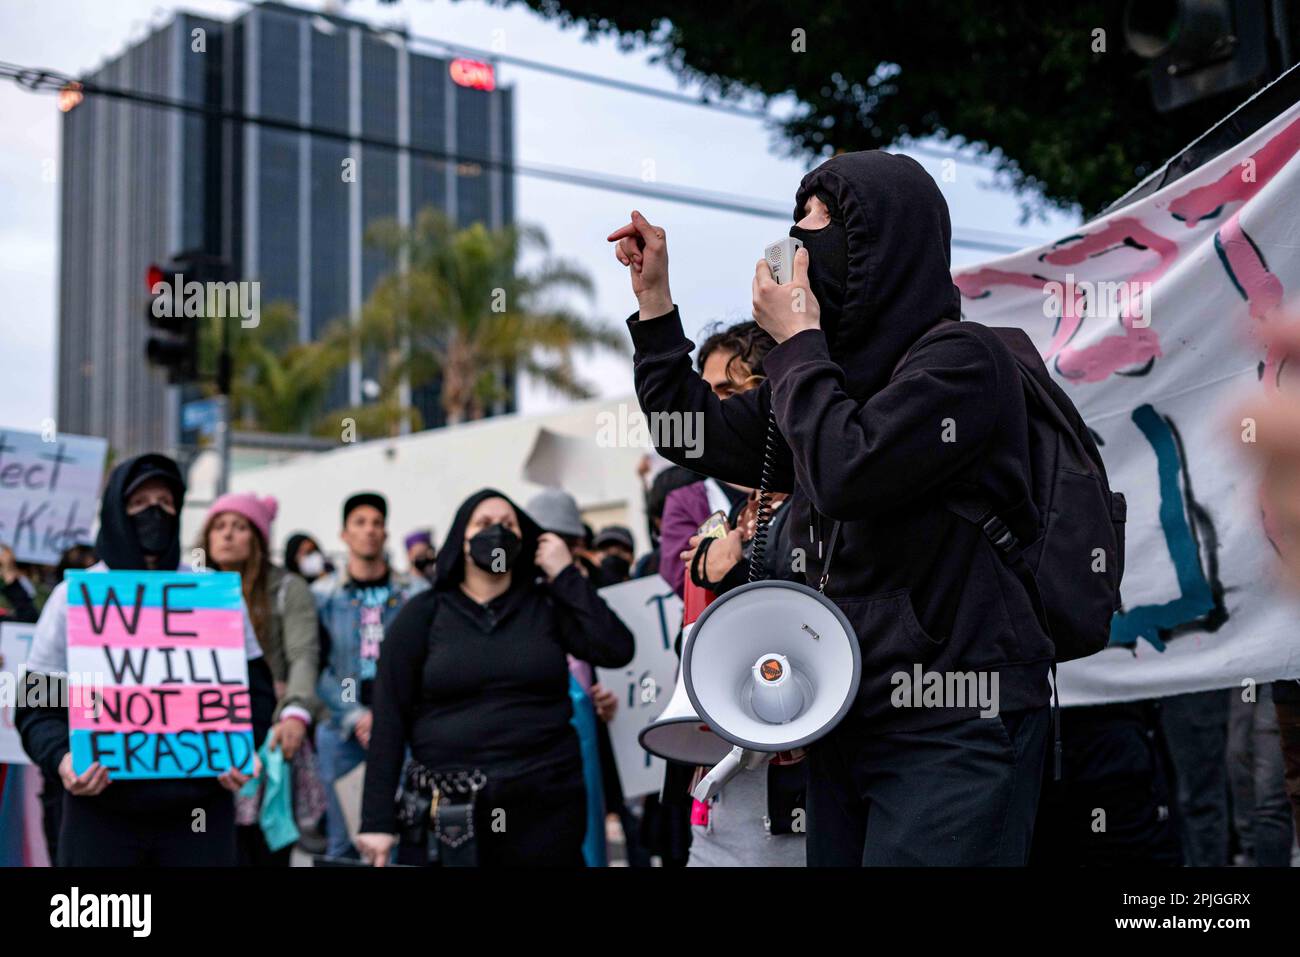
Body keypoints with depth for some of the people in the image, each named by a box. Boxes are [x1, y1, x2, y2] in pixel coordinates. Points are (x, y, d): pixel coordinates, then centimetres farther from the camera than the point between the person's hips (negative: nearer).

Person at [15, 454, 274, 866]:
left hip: (201, 807, 1)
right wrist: (61, 758, -17)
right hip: (102, 808, -1)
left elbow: (255, 688, 11)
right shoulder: (74, 595, 5)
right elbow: (38, 703, 4)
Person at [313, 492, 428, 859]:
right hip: (343, 732, 0)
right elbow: (314, 667, -1)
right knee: (342, 840, 4)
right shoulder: (323, 594, 5)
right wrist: (356, 717, -11)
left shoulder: (415, 592, 5)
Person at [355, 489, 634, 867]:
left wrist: (565, 575, -2)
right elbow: (390, 718, -1)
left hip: (545, 805, 1)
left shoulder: (546, 605, 8)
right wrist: (377, 819, -7)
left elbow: (617, 650, -7)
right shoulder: (423, 614, 4)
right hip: (445, 810, -1)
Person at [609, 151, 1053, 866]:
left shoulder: (961, 357, -10)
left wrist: (797, 340, -10)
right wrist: (653, 297, 17)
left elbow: (848, 470, -23)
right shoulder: (835, 369, 15)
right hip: (849, 723, 8)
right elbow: (697, 433, 22)